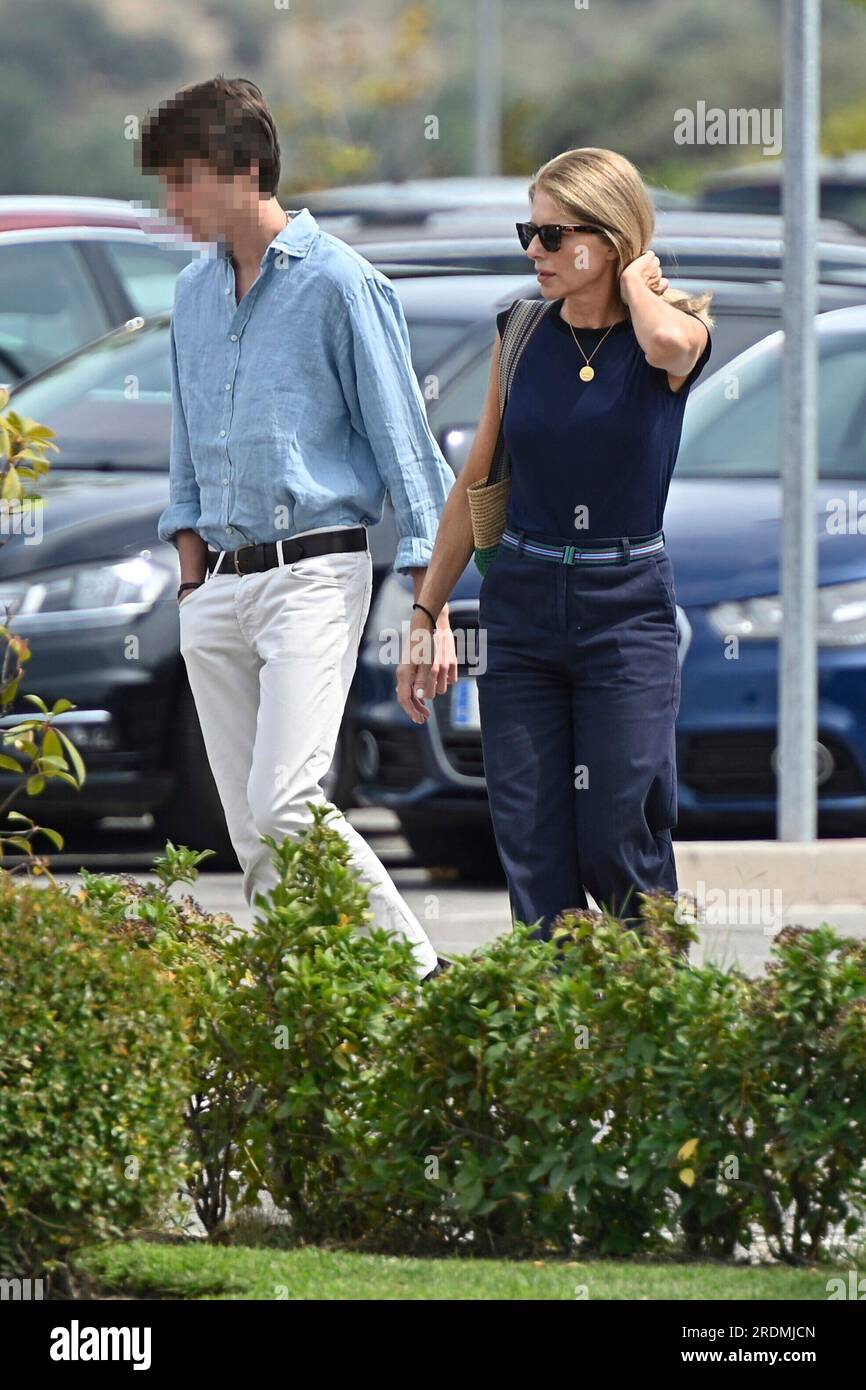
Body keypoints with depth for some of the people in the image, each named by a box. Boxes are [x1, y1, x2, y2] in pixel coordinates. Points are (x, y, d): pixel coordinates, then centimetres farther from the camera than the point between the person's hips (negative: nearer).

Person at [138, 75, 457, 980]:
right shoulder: (194, 293, 13)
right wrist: (192, 580, 14)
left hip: (314, 573, -7)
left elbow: (404, 444, -7)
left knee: (285, 804, -19)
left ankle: (416, 975, -8)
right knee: (253, 835, 2)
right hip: (220, 589, 7)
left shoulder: (337, 283, -7)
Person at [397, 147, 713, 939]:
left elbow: (669, 347, -32)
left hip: (628, 607, -3)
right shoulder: (522, 333, 6)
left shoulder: (676, 323, -4)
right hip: (522, 606, 3)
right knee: (531, 850, -2)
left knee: (618, 844, -6)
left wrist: (634, 280, -10)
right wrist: (426, 614, 12)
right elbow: (477, 482, 13)